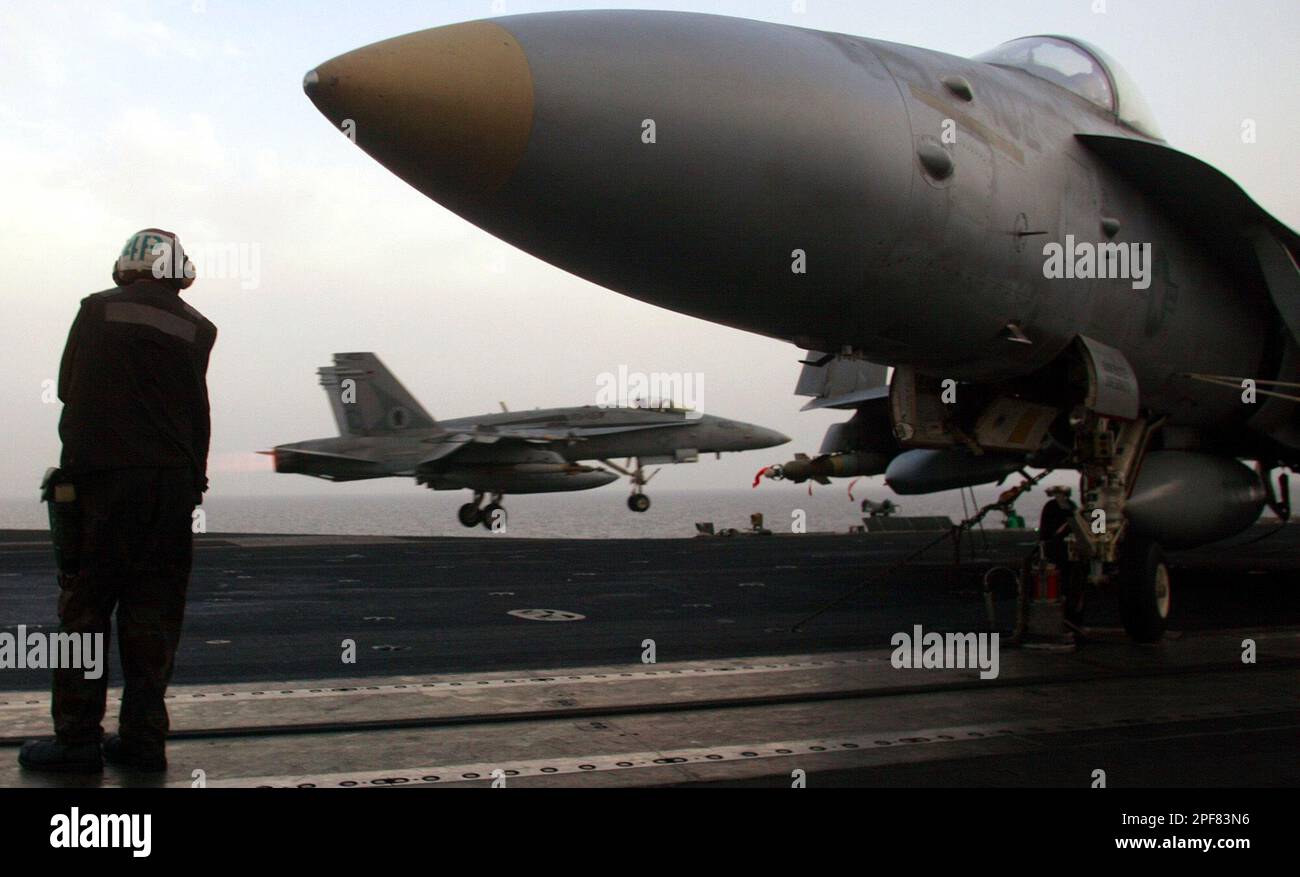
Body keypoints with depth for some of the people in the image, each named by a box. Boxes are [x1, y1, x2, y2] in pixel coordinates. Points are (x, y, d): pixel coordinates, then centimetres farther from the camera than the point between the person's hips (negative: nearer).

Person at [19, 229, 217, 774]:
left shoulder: (96, 310, 4)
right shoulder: (196, 329, 6)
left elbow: (67, 388, 11)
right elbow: (197, 416, 3)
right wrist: (191, 479, 8)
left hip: (99, 480, -1)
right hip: (171, 483, 1)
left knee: (84, 607, 5)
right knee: (152, 614, 6)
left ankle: (77, 738, 6)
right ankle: (143, 738, 9)